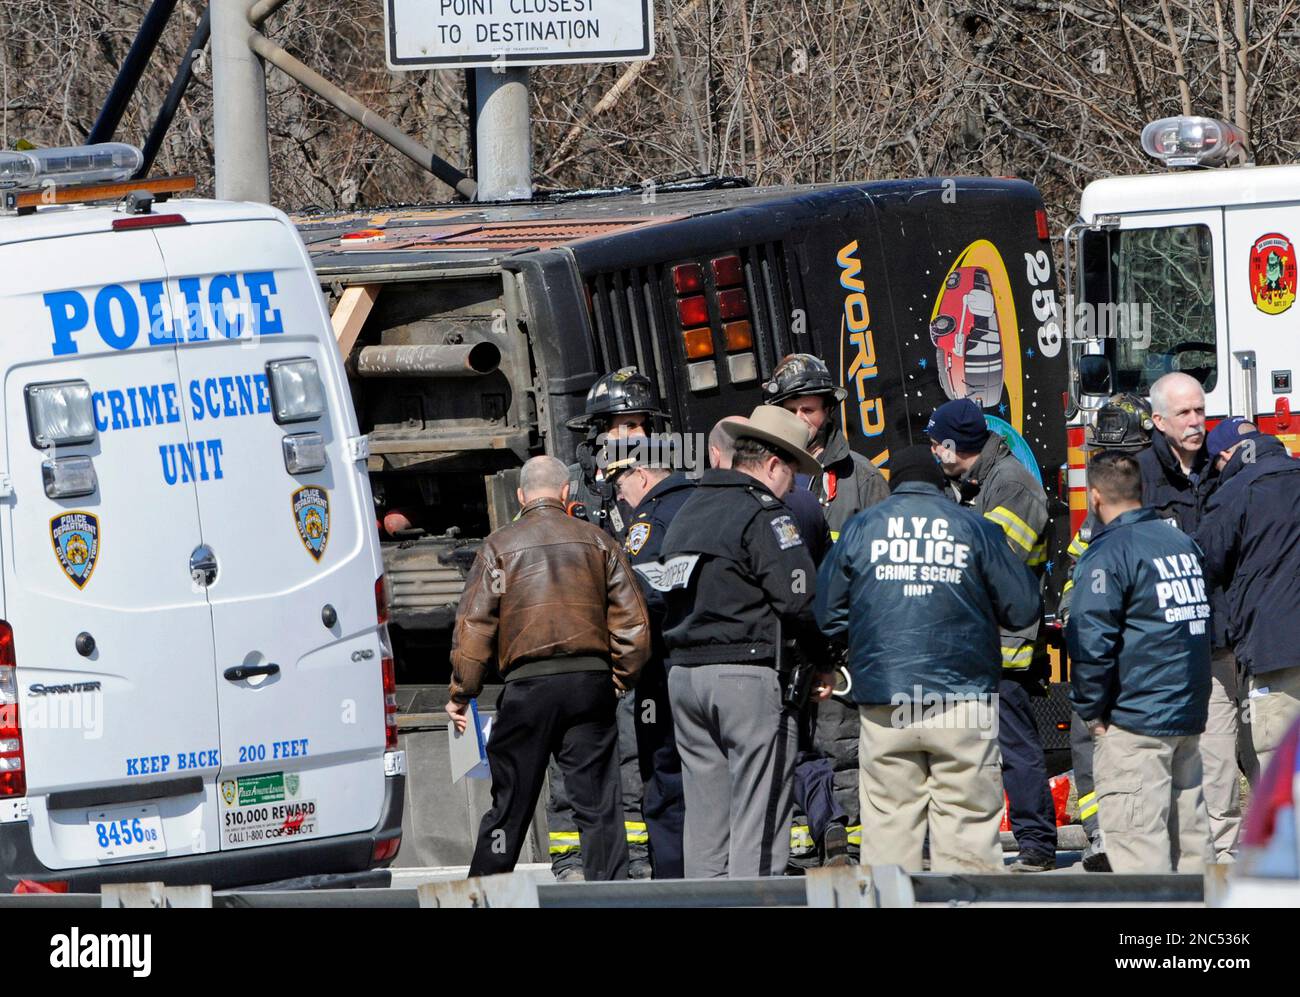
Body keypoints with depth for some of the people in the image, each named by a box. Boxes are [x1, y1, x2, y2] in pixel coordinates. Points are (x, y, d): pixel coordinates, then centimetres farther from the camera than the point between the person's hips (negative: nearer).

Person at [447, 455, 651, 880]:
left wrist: (462, 694, 5)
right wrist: (624, 677, 17)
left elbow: (474, 624, -1)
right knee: (599, 806, 2)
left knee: (509, 804, 6)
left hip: (528, 685, -1)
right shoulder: (597, 541, 8)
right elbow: (632, 618, 5)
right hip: (591, 682, 1)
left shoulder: (499, 546, 4)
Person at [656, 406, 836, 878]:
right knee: (759, 818, -6)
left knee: (704, 815, 11)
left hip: (683, 673, 8)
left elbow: (665, 591, 14)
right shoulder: (764, 516, -10)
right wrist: (822, 661, -2)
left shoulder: (687, 514, 16)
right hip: (749, 675, -8)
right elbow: (798, 600, -16)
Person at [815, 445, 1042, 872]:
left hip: (883, 701, 1)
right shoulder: (974, 528, 2)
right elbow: (1023, 608, 3)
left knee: (888, 819, 5)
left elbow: (826, 613, 12)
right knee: (968, 818, 1)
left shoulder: (861, 528, 6)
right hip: (962, 698, -1)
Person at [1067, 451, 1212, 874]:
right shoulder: (1183, 543, 12)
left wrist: (1091, 711, -6)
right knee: (1188, 833, 13)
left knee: (1137, 839, -7)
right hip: (1189, 713, 8)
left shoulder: (1107, 554, -12)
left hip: (1136, 723, -8)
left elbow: (1092, 642, -17)